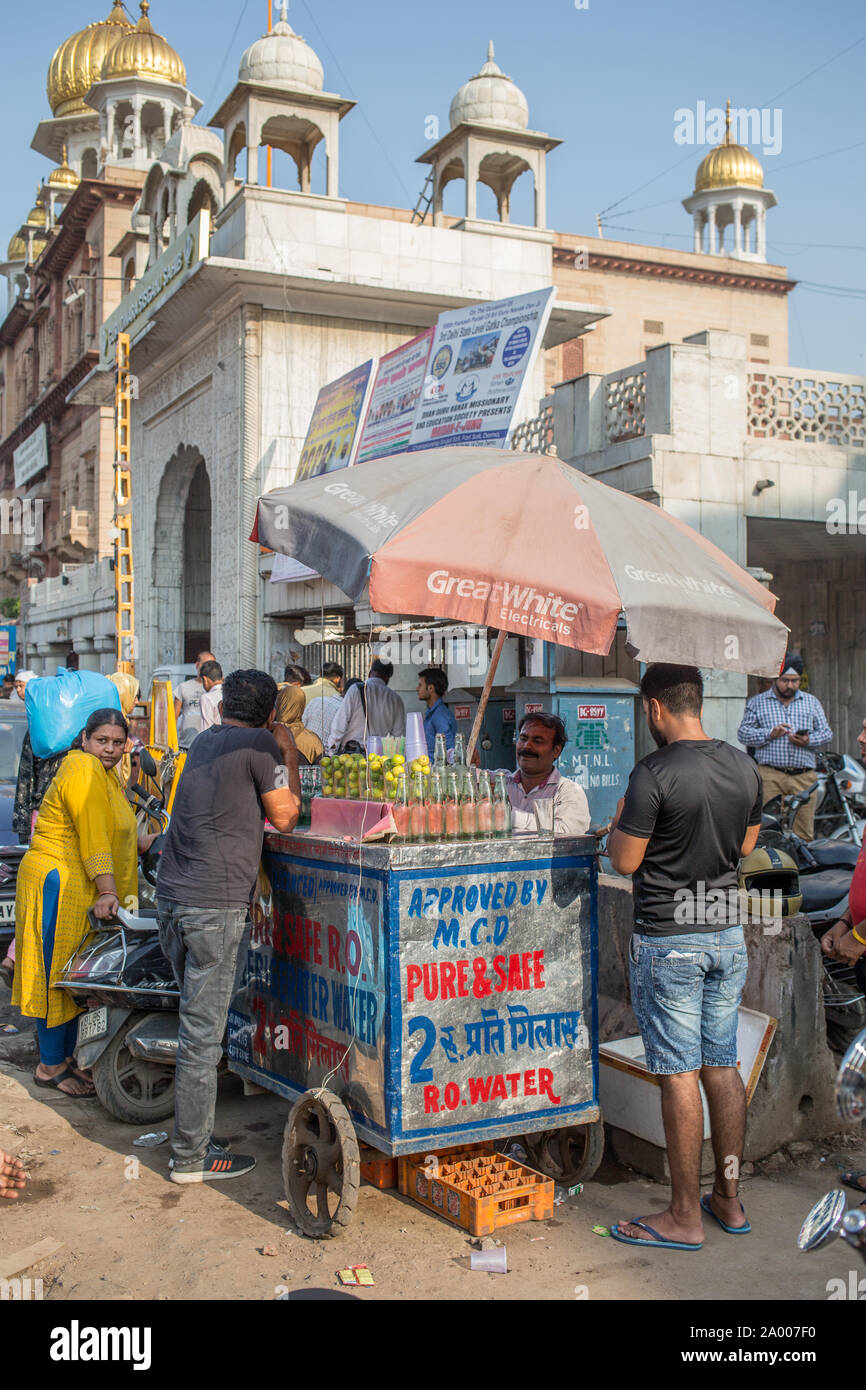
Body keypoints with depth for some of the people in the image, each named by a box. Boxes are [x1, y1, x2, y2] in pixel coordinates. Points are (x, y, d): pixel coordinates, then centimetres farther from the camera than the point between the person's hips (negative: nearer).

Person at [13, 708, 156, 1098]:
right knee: (57, 976, -1)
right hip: (58, 884, -10)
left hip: (82, 890, 10)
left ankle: (64, 1058, 24)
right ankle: (50, 1066, 9)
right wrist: (107, 890, -28)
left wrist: (146, 844, 11)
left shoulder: (105, 774, 17)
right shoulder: (83, 769, -16)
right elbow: (93, 834, -23)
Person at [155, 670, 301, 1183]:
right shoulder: (262, 745, -6)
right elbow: (286, 818, 0)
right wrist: (289, 758, 8)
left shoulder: (205, 740, 16)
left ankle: (195, 1135, 27)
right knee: (203, 1033, -1)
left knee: (197, 1022, 18)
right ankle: (191, 1157, 6)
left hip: (173, 895, 8)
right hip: (215, 904, -8)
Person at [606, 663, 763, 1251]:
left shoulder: (655, 774, -18)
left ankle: (685, 1217, 9)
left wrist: (620, 821, 6)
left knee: (679, 1075, 0)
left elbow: (625, 860, -12)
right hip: (728, 932, 7)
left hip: (669, 941, -7)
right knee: (722, 1066, 15)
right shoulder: (745, 768, 3)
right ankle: (729, 1200, 25)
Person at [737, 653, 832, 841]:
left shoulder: (812, 702, 20)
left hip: (803, 776, 2)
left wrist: (808, 741, -6)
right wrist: (770, 734, -11)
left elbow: (826, 733, 16)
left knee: (804, 834, -2)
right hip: (770, 776, -2)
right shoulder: (757, 702, 12)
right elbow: (743, 733, 4)